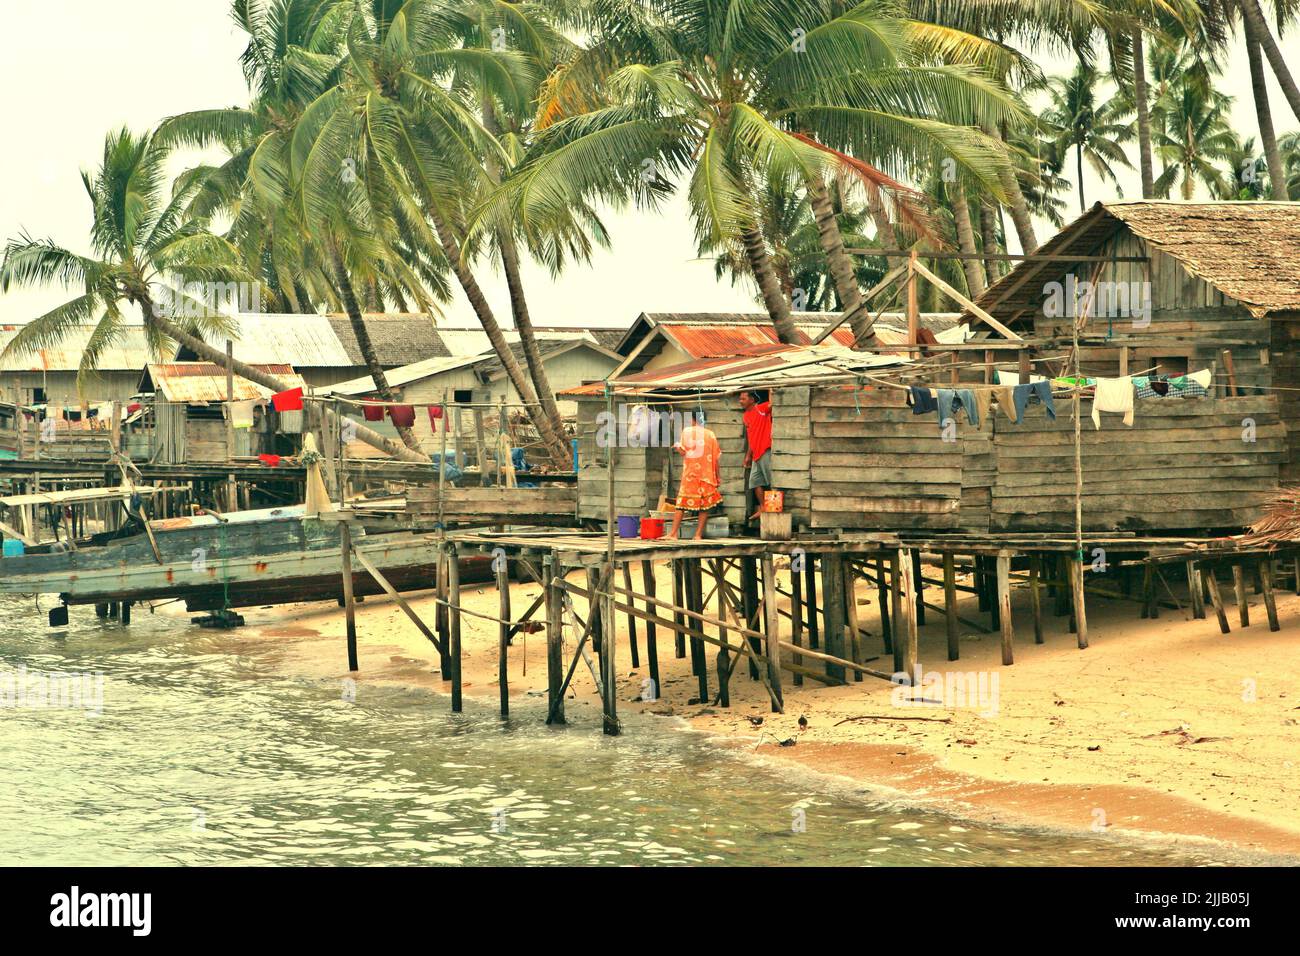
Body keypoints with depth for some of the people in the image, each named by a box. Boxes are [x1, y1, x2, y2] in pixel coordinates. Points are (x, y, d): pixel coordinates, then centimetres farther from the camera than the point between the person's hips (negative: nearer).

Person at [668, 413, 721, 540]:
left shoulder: (686, 431, -2)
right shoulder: (710, 435, 4)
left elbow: (683, 452, -6)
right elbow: (716, 458, 4)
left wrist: (677, 447, 15)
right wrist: (718, 477, 10)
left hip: (689, 473, -1)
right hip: (707, 475, 1)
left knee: (681, 501, 3)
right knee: (705, 504, 6)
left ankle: (673, 533, -2)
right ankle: (698, 534, 2)